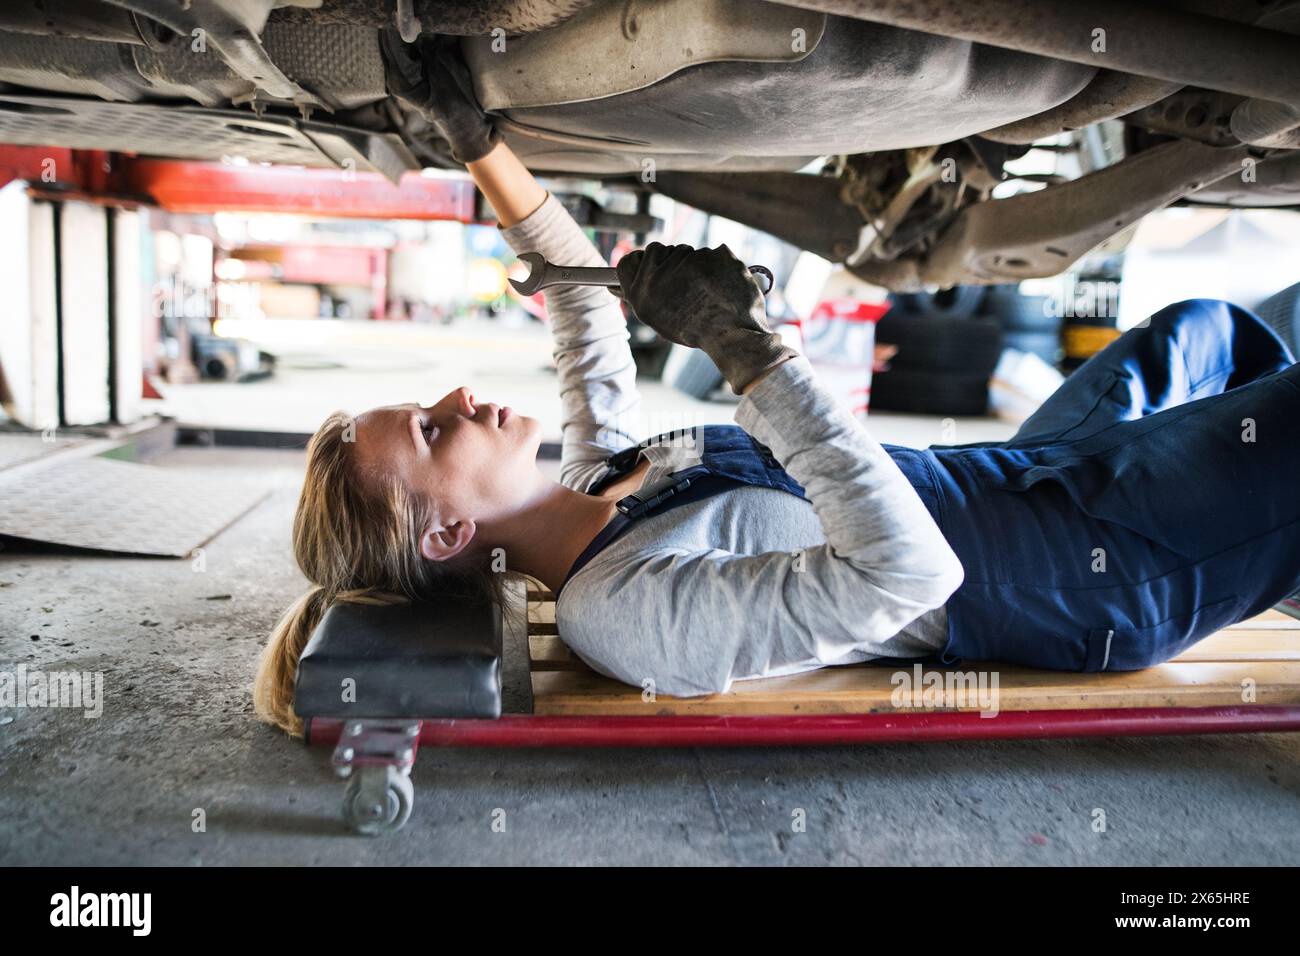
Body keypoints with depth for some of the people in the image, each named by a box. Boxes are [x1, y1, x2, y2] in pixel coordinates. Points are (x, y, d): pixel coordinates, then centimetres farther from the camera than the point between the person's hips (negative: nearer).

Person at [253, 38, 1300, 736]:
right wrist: (743, 343, -38)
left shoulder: (593, 481, -2)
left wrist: (481, 144, 4)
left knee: (1206, 330, 22)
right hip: (1094, 578, -8)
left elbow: (580, 284, 8)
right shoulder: (632, 608, -31)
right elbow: (904, 570, -40)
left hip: (1011, 482, 8)